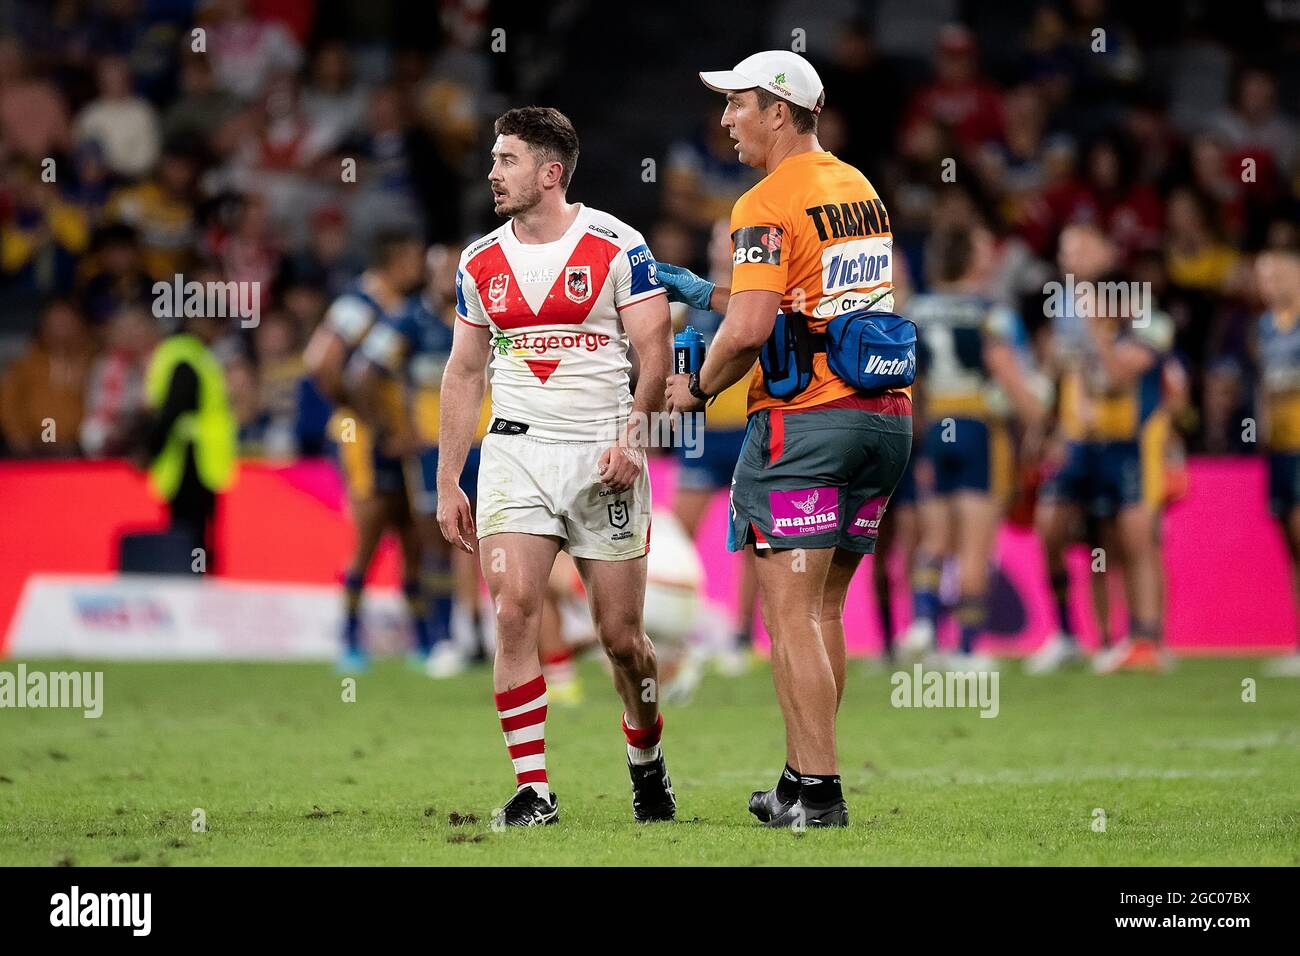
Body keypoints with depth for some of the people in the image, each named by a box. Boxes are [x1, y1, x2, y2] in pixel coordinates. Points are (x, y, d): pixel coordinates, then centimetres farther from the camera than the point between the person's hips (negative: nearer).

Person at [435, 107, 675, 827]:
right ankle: (532, 787, -10)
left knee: (621, 635, 2)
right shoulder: (479, 263, 9)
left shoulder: (618, 248, -4)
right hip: (515, 451, 3)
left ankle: (647, 761, 28)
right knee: (514, 612, -13)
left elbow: (654, 355, -4)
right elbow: (463, 374, 15)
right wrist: (447, 483, 10)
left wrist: (632, 436, -19)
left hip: (602, 456, -3)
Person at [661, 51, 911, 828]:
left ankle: (818, 791, -7)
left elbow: (750, 331, -20)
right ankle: (804, 782, 18)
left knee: (790, 613, -4)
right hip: (885, 416, 8)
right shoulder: (861, 189, 15)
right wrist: (706, 293, 23)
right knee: (822, 612, 15)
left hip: (805, 421, -8)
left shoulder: (770, 205, -12)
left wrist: (699, 387, -2)